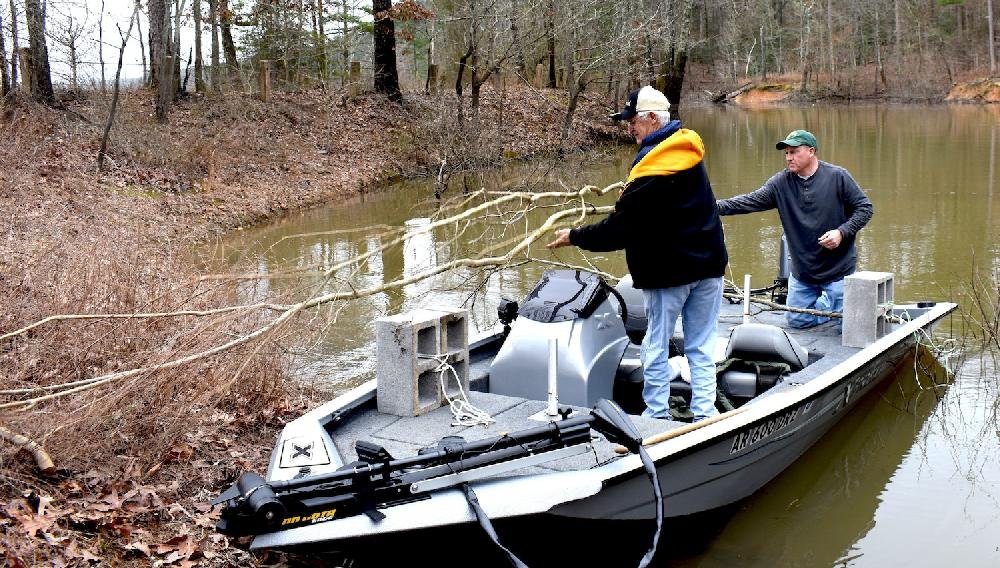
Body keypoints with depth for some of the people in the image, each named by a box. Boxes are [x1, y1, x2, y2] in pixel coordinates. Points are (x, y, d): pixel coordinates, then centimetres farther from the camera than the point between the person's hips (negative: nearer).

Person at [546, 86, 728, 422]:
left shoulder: (651, 169, -19)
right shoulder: (689, 150, 6)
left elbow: (621, 227, -18)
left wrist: (575, 237, -8)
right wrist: (628, 194, 15)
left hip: (669, 271, -7)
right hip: (708, 264, 7)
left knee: (656, 348, 7)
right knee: (701, 347, 10)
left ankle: (658, 414, 14)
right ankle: (704, 415, 12)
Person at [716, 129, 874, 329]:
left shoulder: (837, 177, -11)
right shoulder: (781, 182, -5)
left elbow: (865, 208, -6)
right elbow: (749, 202, -12)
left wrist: (842, 232, -20)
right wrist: (715, 207, -25)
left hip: (839, 269, -4)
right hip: (801, 271, 4)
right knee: (797, 321, 14)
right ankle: (831, 304, 39)